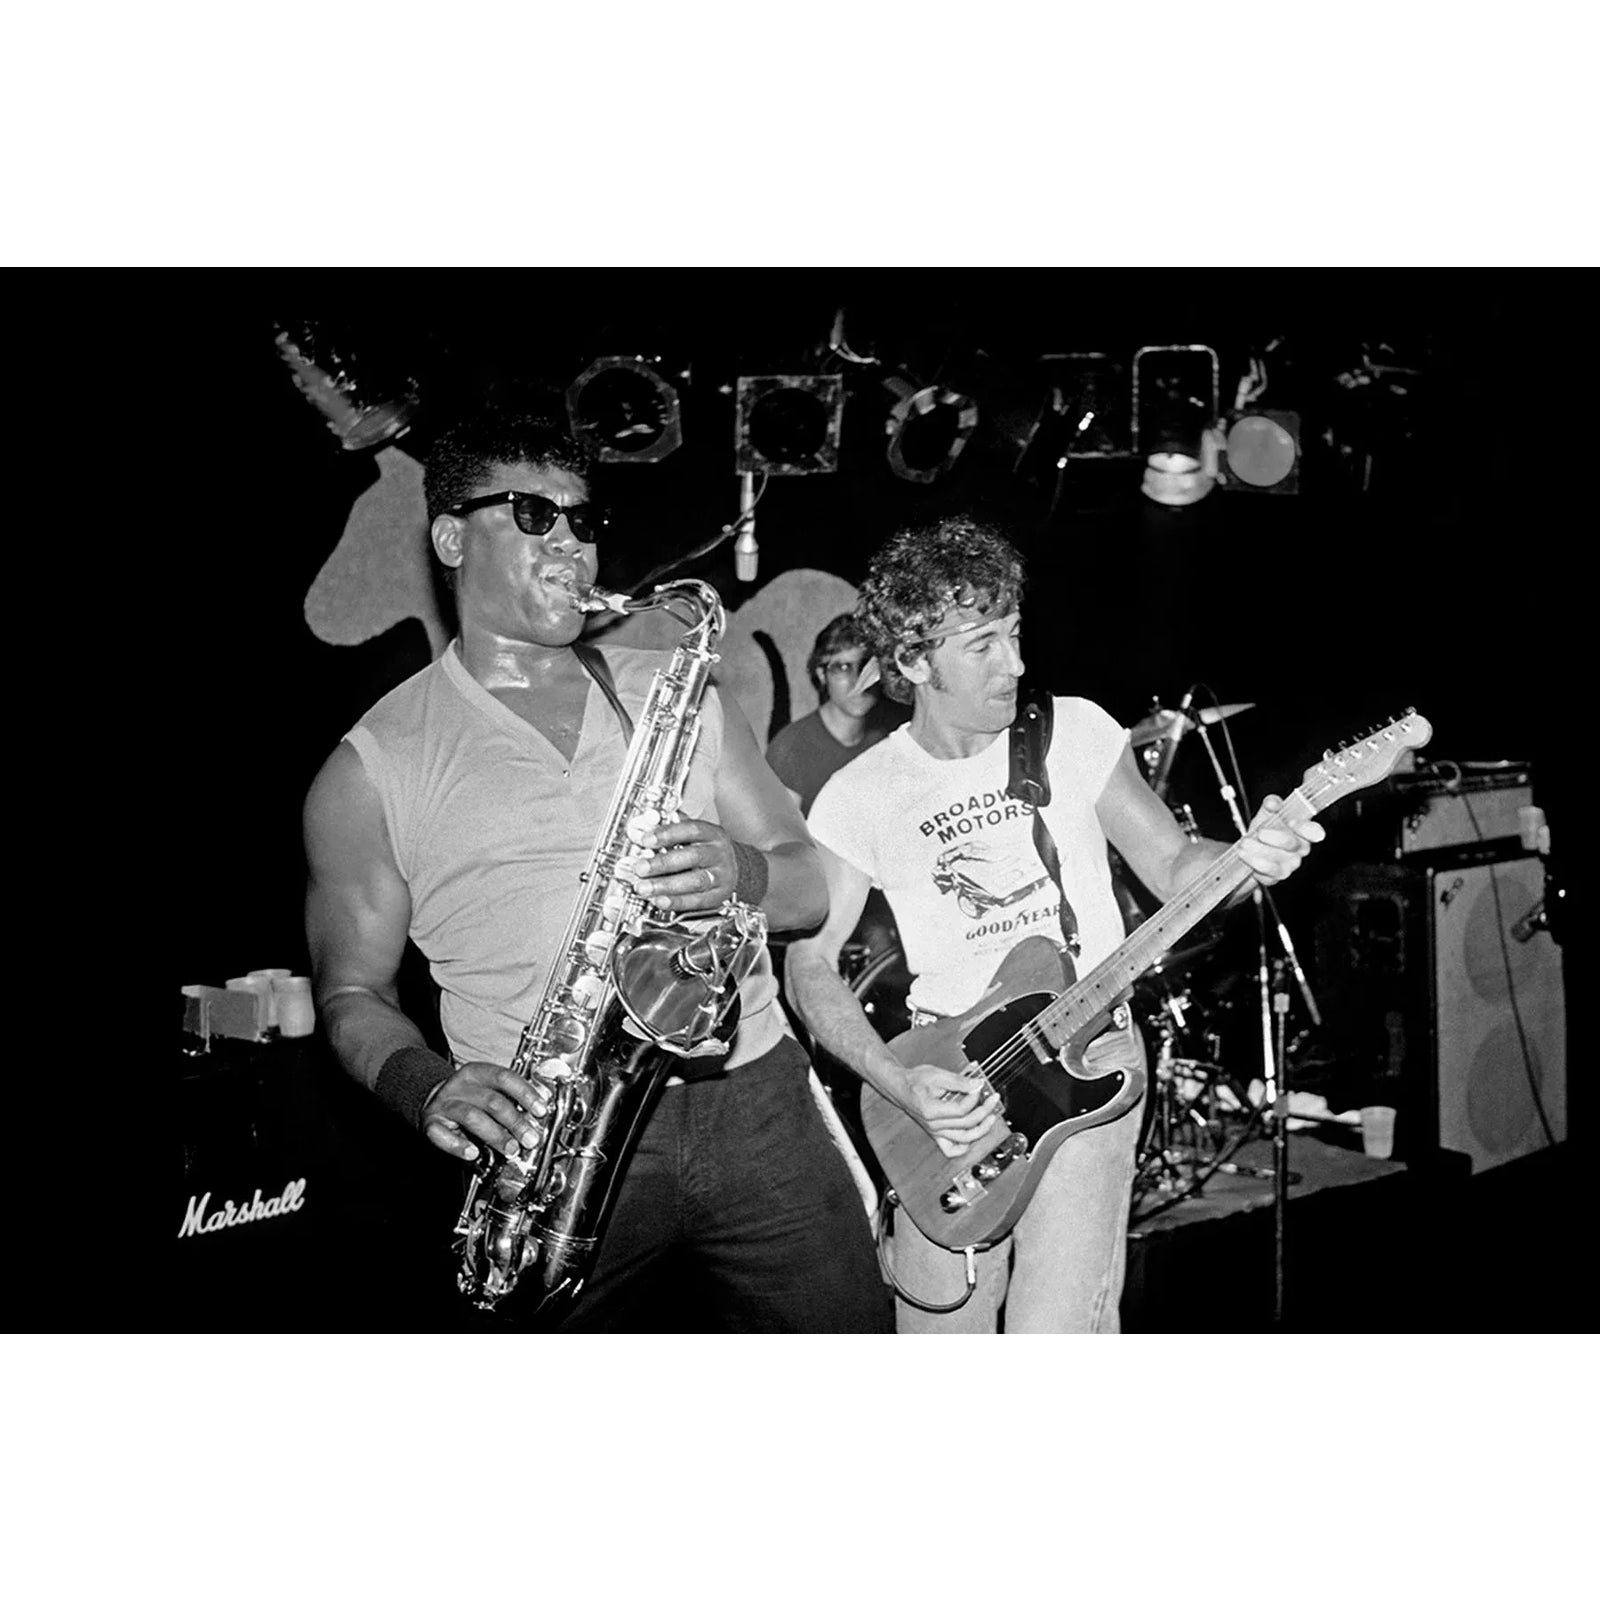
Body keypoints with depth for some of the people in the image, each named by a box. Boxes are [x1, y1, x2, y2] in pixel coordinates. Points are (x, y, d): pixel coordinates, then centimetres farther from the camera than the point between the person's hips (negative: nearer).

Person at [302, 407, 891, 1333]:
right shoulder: (375, 764, 4)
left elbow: (814, 888, 13)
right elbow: (354, 993, 6)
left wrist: (744, 873, -10)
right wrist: (428, 1088, -15)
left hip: (756, 1107, 3)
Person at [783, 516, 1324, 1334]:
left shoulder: (1074, 731, -1)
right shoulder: (858, 796, -2)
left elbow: (1170, 863, 2)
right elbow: (810, 965, -1)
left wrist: (1247, 858, -20)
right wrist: (899, 1082, -14)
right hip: (950, 1080, 2)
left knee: (1052, 1335, -15)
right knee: (937, 1332, 6)